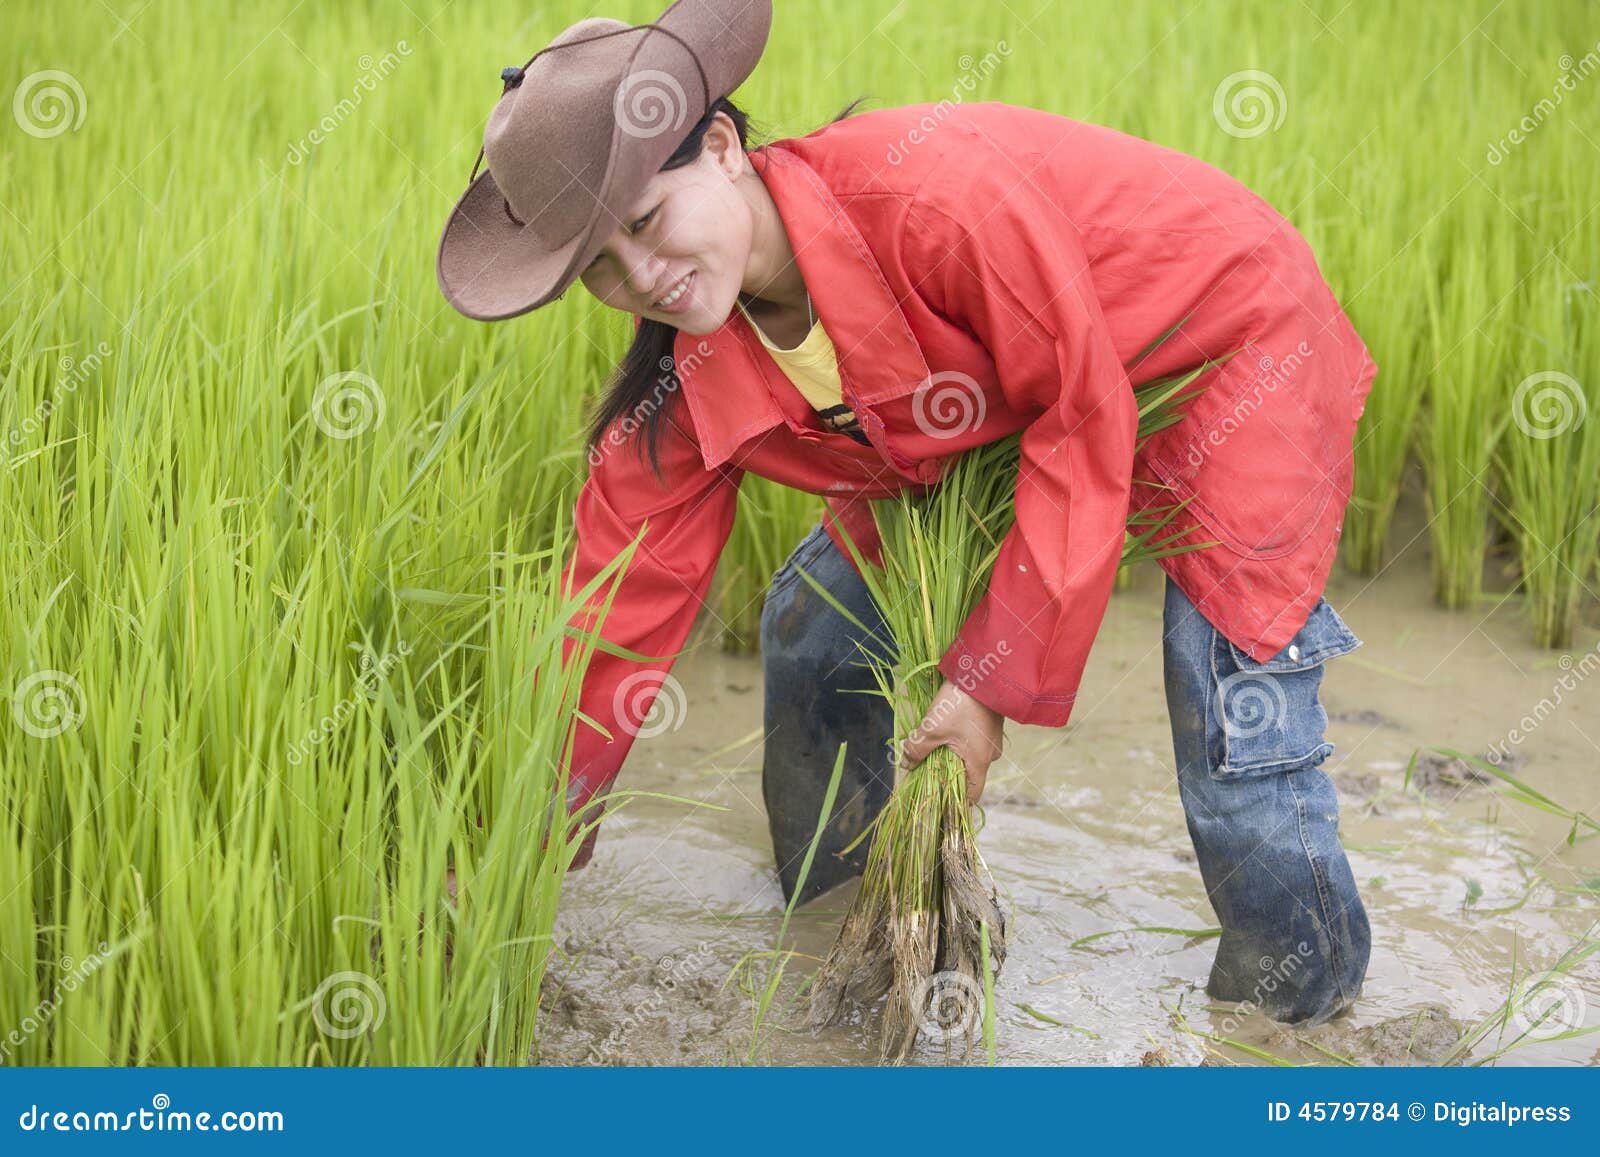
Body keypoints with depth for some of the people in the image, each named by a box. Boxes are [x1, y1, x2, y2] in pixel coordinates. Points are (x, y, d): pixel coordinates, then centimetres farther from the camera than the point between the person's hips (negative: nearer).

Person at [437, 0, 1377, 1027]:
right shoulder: (688, 383, -16)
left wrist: (990, 679, -24)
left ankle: (1306, 1014, 8)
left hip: (1233, 344, -7)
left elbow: (1089, 423, -29)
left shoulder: (929, 191, -38)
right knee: (815, 623, 5)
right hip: (1009, 414, 7)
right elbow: (623, 604, -9)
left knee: (1234, 735, -18)